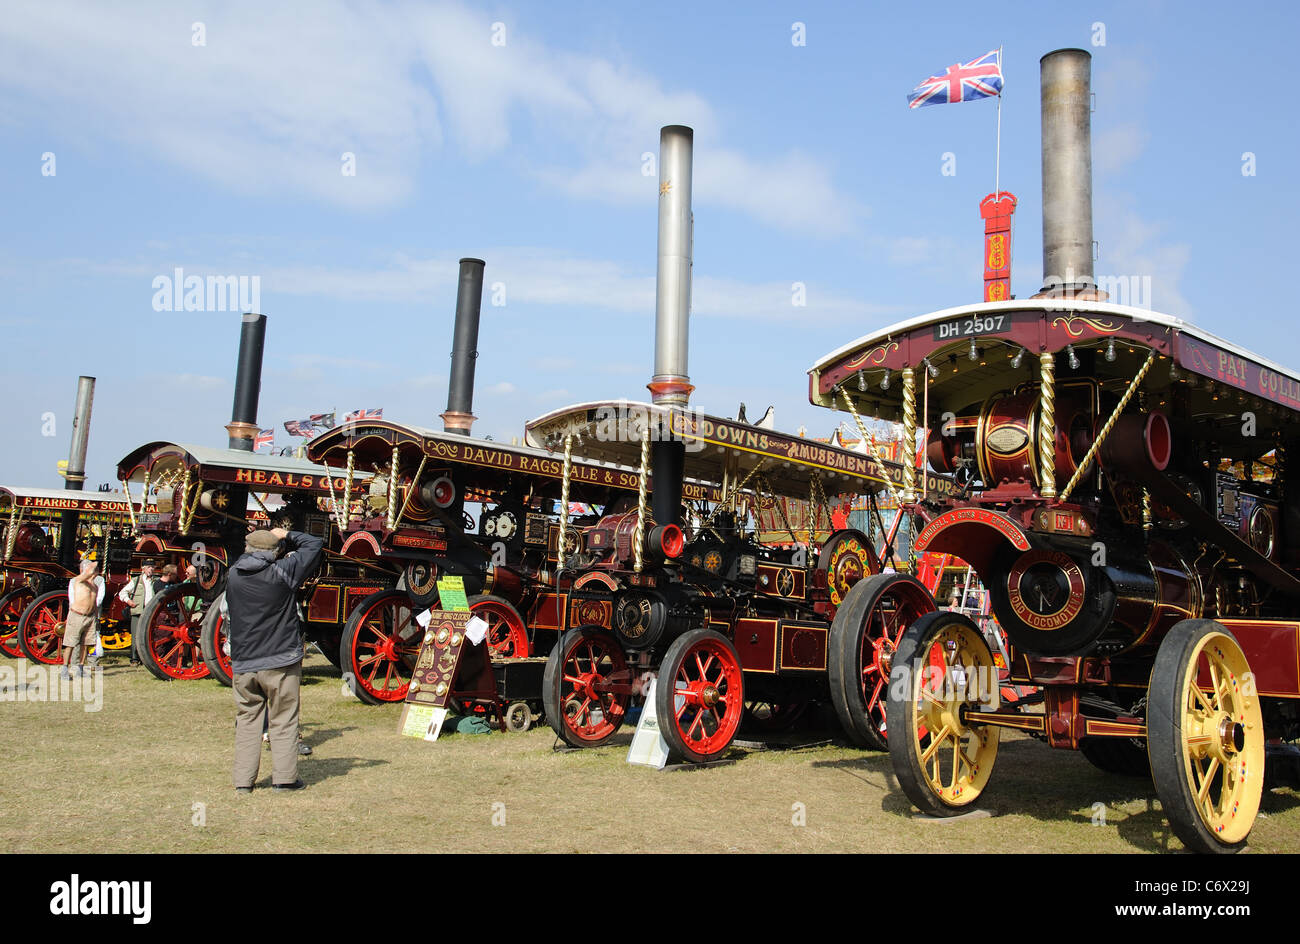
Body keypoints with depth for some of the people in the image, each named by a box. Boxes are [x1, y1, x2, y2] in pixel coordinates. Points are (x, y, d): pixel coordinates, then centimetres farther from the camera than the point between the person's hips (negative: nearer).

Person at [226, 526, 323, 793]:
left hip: (243, 663, 4)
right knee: (283, 721, 6)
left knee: (246, 720, 13)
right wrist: (287, 536, 10)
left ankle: (243, 781, 15)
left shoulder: (233, 575, 0)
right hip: (281, 661, -4)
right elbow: (314, 545, -2)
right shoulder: (283, 572, -12)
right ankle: (284, 778, 8)